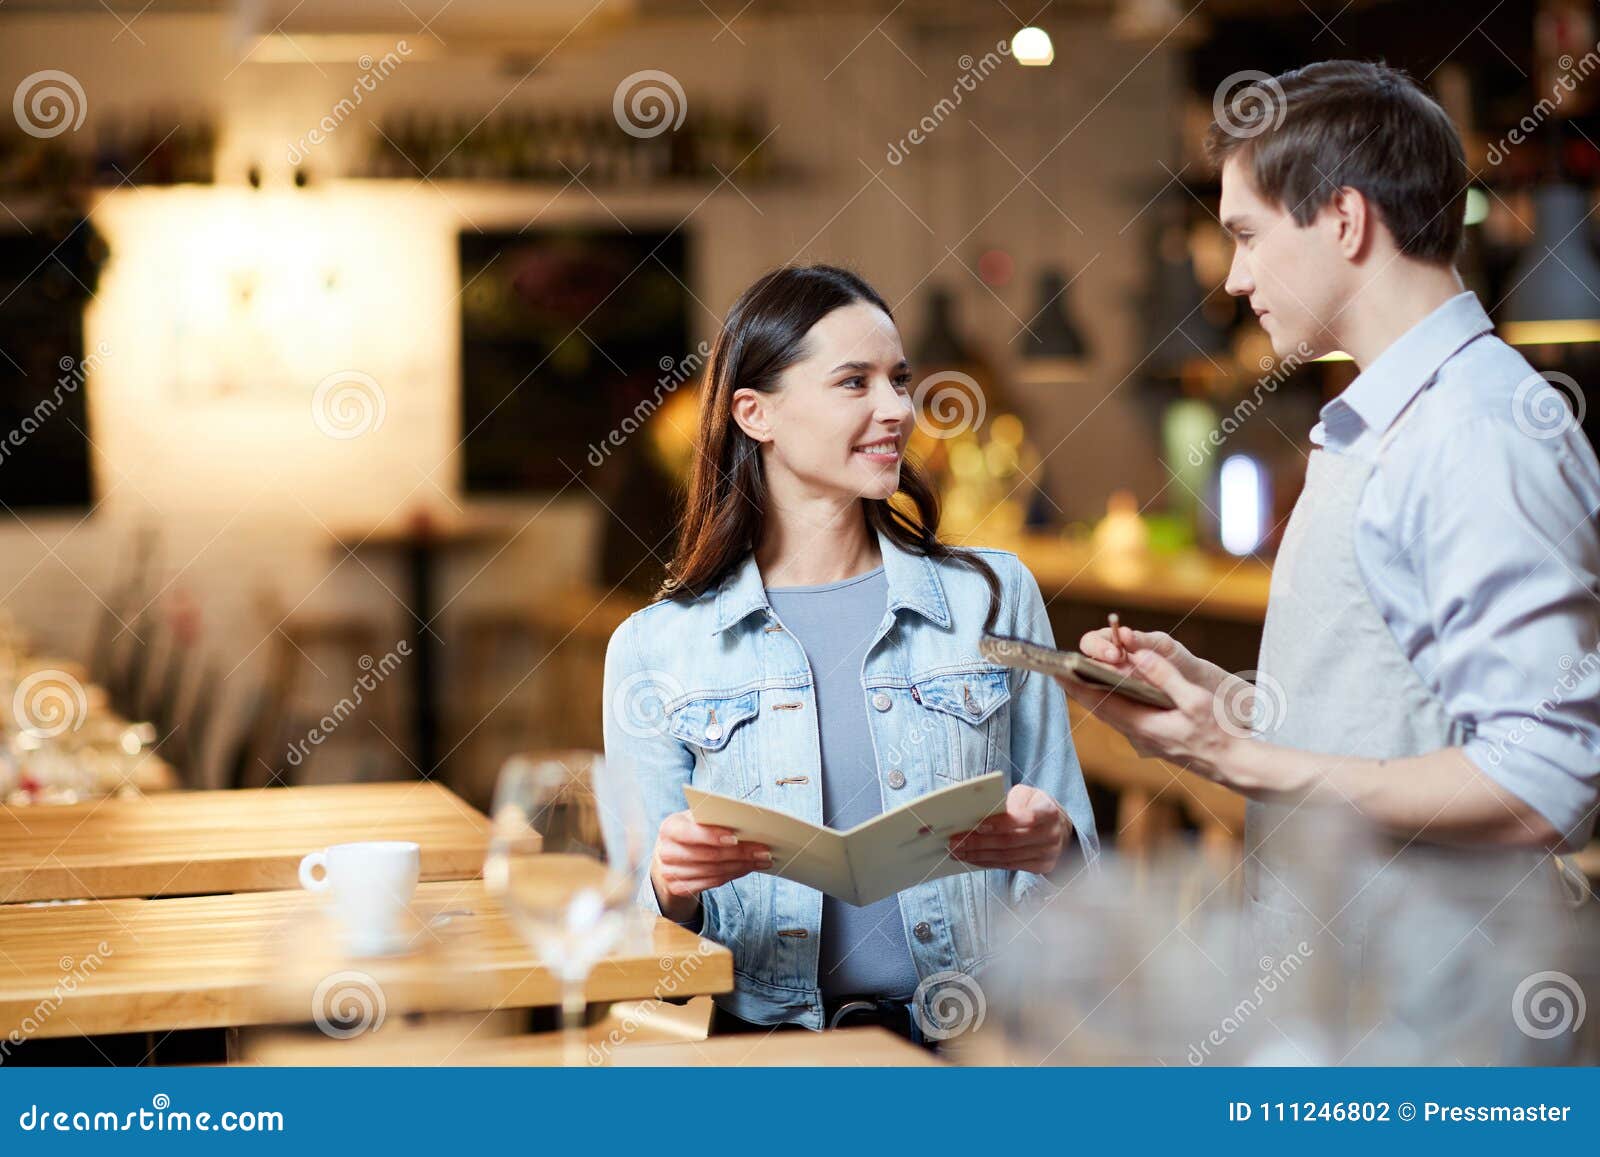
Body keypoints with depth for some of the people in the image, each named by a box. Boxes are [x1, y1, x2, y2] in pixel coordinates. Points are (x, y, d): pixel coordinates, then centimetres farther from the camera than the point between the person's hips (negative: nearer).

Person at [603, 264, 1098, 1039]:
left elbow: (1077, 871, 14)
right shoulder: (656, 648, 7)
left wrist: (1051, 843, -9)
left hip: (971, 1035, 0)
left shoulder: (994, 597, 12)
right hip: (765, 1043, 1)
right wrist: (673, 886, -14)